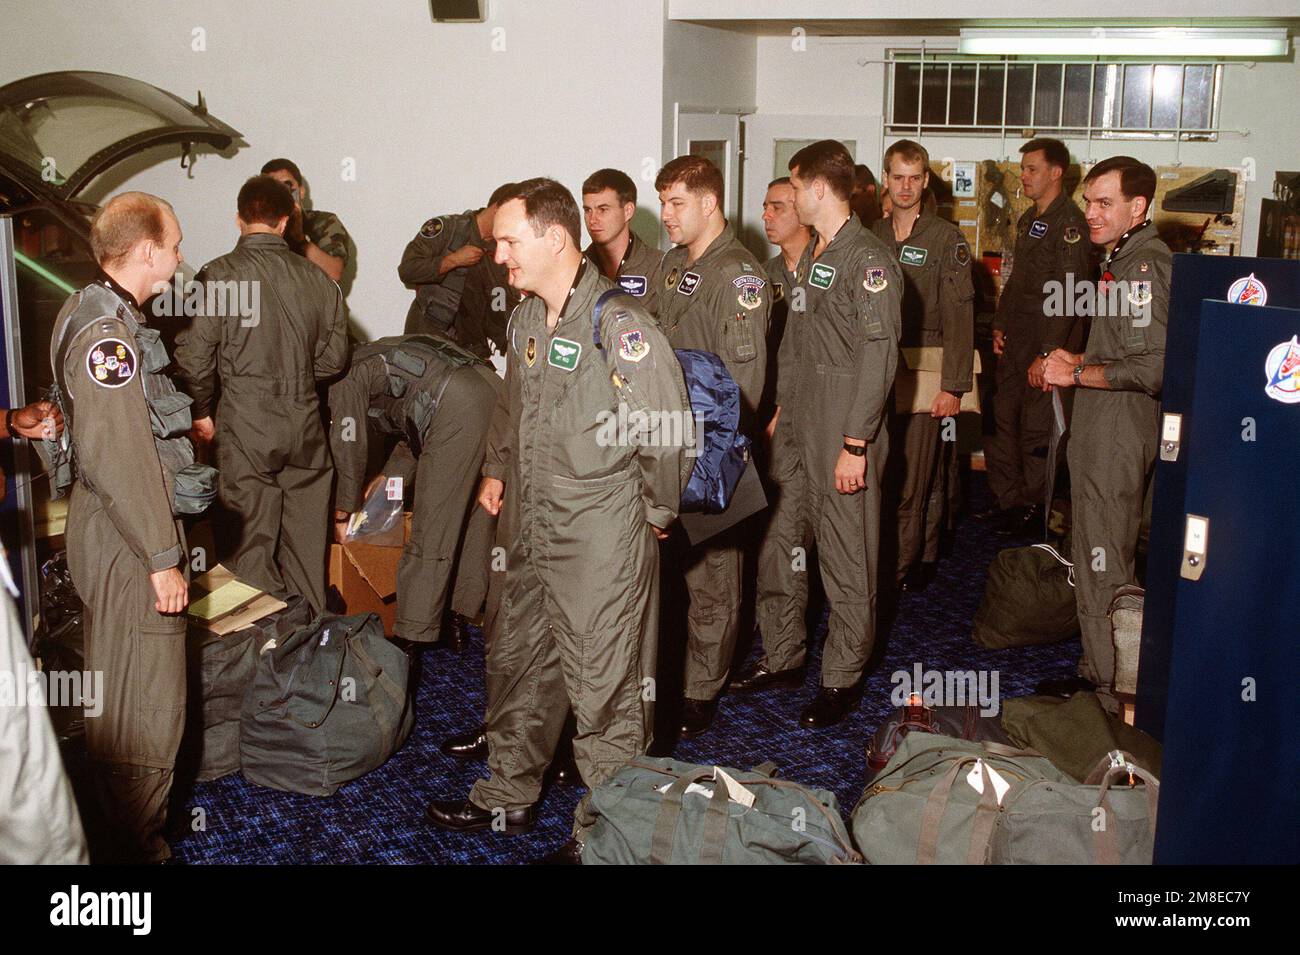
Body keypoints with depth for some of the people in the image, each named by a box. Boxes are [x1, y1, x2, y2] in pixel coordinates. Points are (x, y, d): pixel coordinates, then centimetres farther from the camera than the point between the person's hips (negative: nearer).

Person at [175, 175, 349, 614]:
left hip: (245, 429, -4)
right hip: (305, 427, 4)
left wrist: (202, 411, 4)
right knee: (305, 544, 15)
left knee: (251, 546, 5)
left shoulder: (219, 275, -9)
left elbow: (194, 355, -11)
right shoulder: (316, 278, 2)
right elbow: (333, 357, 7)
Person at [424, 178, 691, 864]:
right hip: (531, 533, 9)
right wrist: (497, 469, 22)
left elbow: (669, 431, -19)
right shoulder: (527, 318, 9)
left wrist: (656, 513, -9)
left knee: (601, 689, 2)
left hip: (602, 542, -9)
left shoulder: (618, 326, -20)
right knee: (515, 661, 20)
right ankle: (508, 796, 40)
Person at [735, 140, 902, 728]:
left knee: (847, 561, 1)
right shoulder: (810, 257, 16)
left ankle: (842, 679, 14)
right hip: (796, 433, 9)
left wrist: (856, 444, -20)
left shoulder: (867, 260, -12)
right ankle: (782, 658, 27)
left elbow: (878, 357, -17)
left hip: (842, 437, -9)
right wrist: (780, 410, 18)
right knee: (778, 546, 13)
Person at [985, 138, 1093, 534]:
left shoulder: (1069, 224, -14)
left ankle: (1032, 507, 11)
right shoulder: (1029, 220, 15)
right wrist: (1000, 325, 13)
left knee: (1036, 429, -1)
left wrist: (1047, 353, -22)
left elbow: (1068, 295, -19)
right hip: (1016, 340, 9)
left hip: (1048, 342, -9)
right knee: (1004, 420, 11)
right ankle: (1005, 499, 21)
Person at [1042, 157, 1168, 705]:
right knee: (1103, 564, 17)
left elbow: (1152, 369, -25)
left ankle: (1105, 692, 7)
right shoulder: (1123, 260, 16)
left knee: (1102, 572, -3)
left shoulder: (1143, 267, -17)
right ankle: (1096, 676, 28)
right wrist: (1075, 364, 9)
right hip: (1102, 437, 11)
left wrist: (1076, 374, -15)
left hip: (1118, 441, -11)